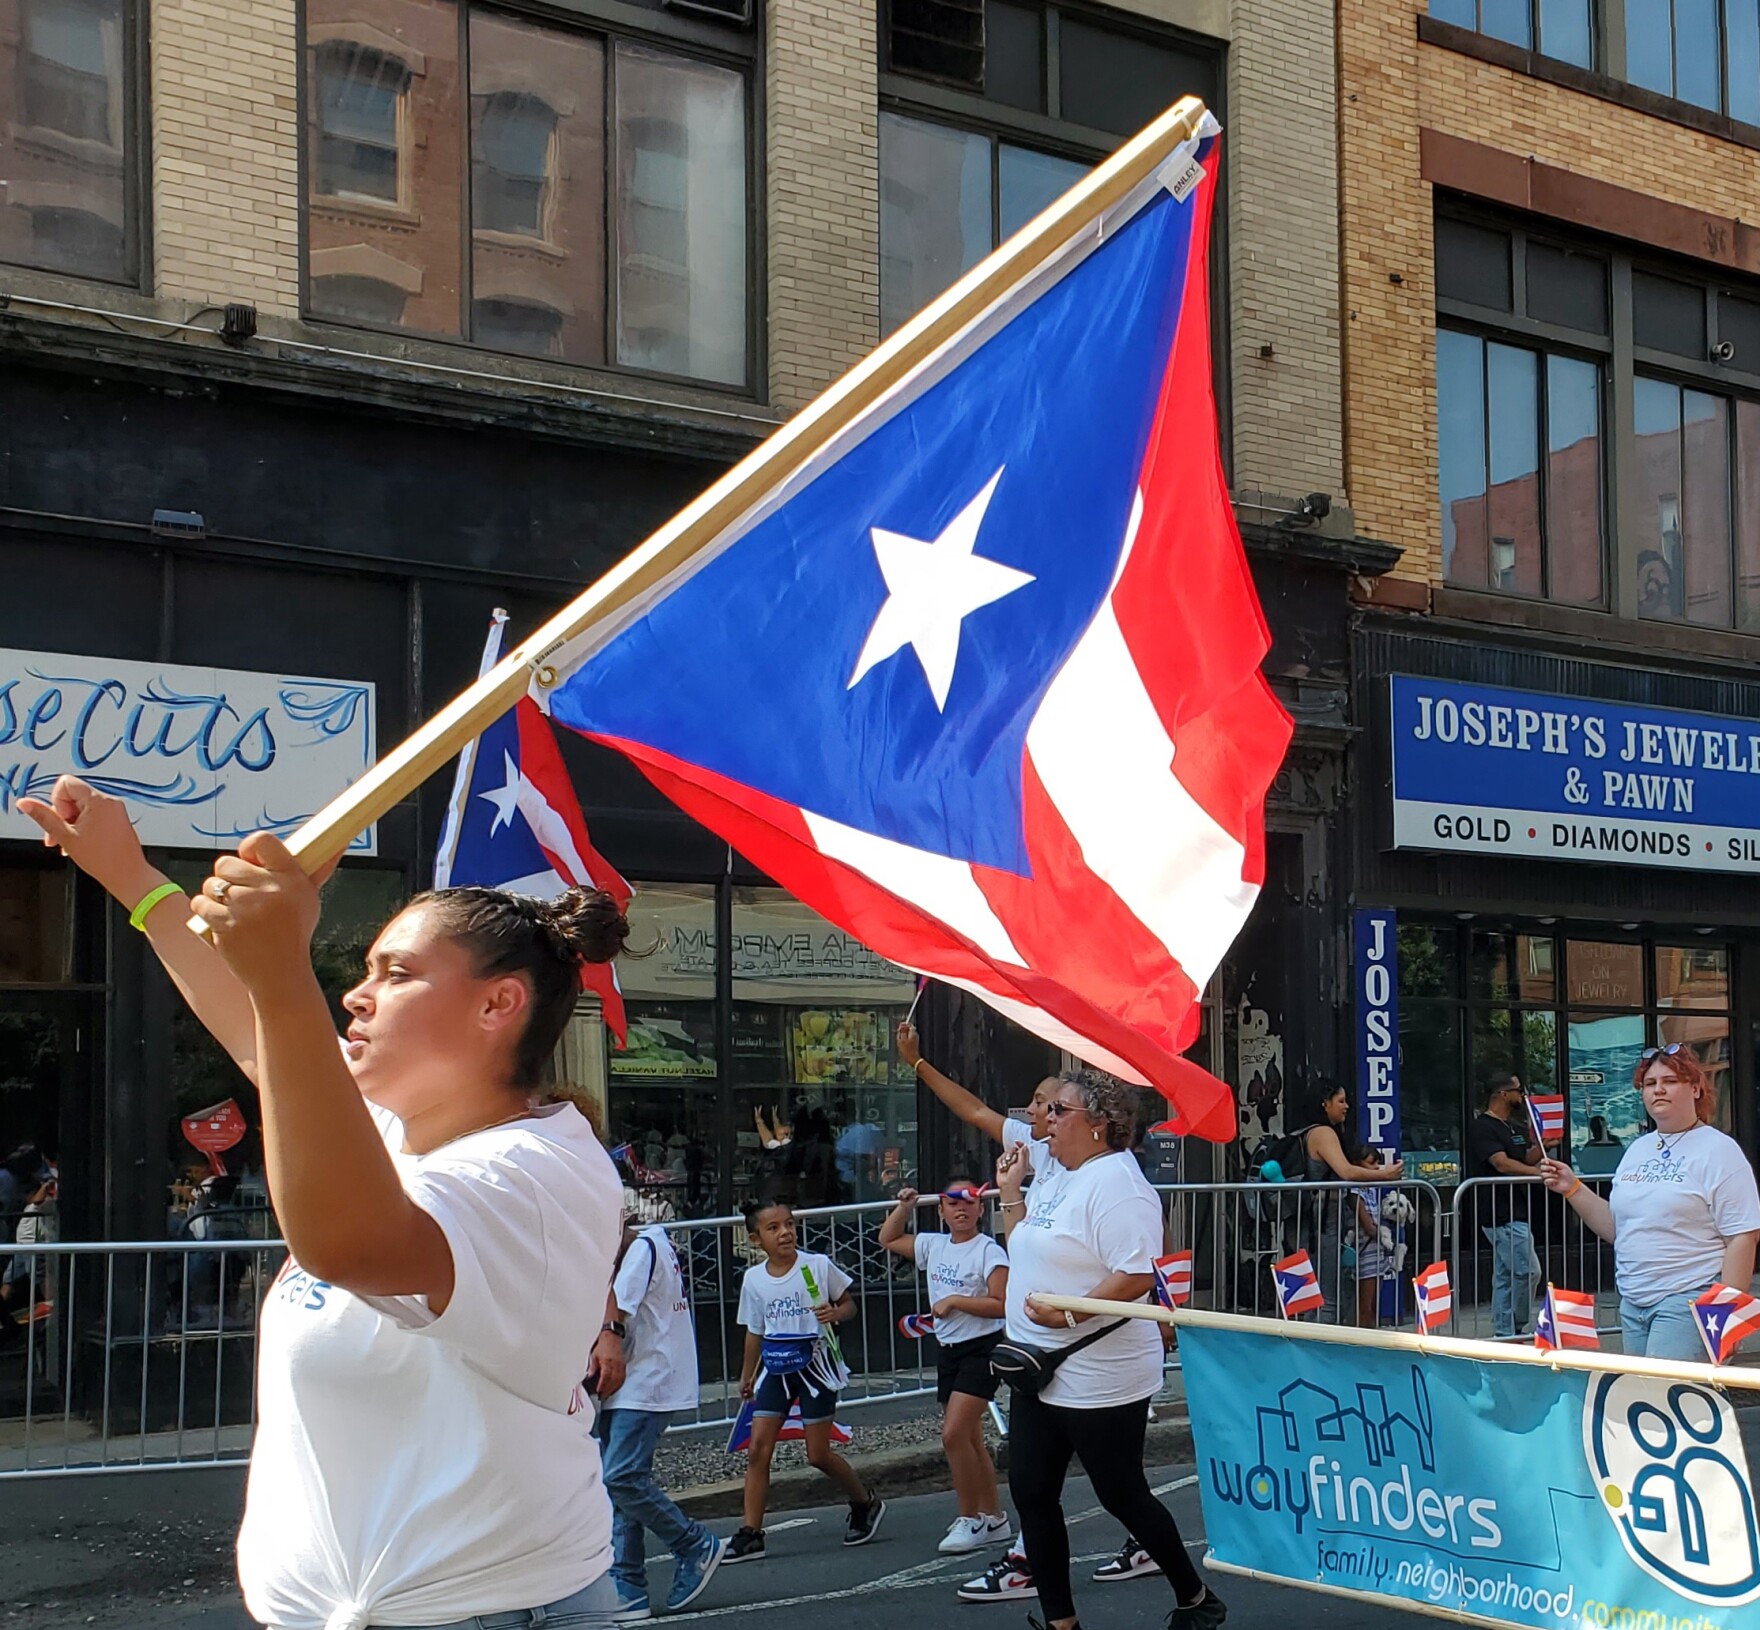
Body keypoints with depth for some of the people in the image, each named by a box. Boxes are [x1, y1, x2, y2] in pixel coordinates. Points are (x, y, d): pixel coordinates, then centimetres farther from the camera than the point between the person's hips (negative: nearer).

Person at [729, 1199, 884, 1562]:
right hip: (776, 1369, 4)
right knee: (757, 1449, -6)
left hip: (815, 1365, -4)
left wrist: (835, 1314, -20)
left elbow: (849, 1304, 2)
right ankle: (751, 1534, -1)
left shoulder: (818, 1265, -8)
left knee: (818, 1455, 0)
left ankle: (865, 1505, 25)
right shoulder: (753, 1279, 2)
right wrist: (747, 1375, 17)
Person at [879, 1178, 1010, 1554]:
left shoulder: (988, 1251, -13)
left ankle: (970, 1519, -4)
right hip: (947, 1350, 8)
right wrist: (904, 1207, 9)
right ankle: (992, 1517, 22)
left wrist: (953, 1301, -19)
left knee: (954, 1434, -16)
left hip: (981, 1349, -7)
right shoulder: (933, 1245, 7)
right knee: (968, 1438, 12)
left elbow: (1002, 1305, -20)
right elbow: (888, 1239, 22)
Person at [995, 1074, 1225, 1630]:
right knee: (1030, 1493, 8)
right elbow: (1028, 1256, 20)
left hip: (1097, 1380, -9)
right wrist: (1010, 1192, 13)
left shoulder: (1113, 1184, -18)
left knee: (1122, 1496, 4)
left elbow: (1137, 1276, -26)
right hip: (1040, 1374, 9)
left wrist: (1071, 1314, -28)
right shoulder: (1055, 1182, 12)